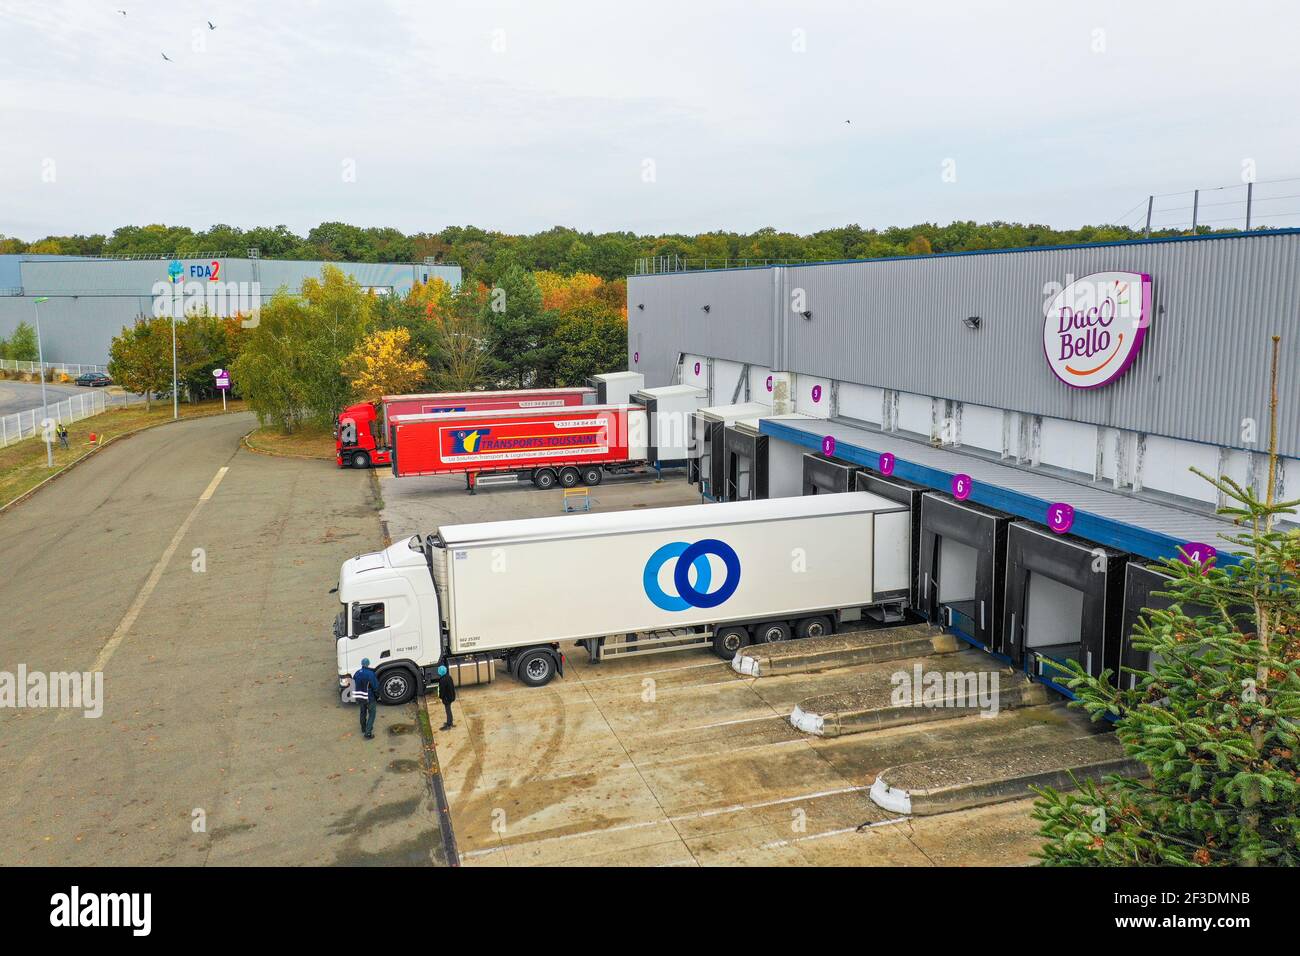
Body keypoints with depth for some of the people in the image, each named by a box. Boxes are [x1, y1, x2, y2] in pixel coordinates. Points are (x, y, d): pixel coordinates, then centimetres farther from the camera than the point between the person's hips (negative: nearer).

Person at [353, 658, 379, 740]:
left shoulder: (357, 673, -2)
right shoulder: (370, 674, -23)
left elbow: (354, 686, 8)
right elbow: (375, 687, -19)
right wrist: (377, 696, -3)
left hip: (360, 698, 6)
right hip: (370, 698, -6)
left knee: (363, 713, 26)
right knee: (371, 715, 6)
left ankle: (363, 729, 44)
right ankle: (368, 733, 0)